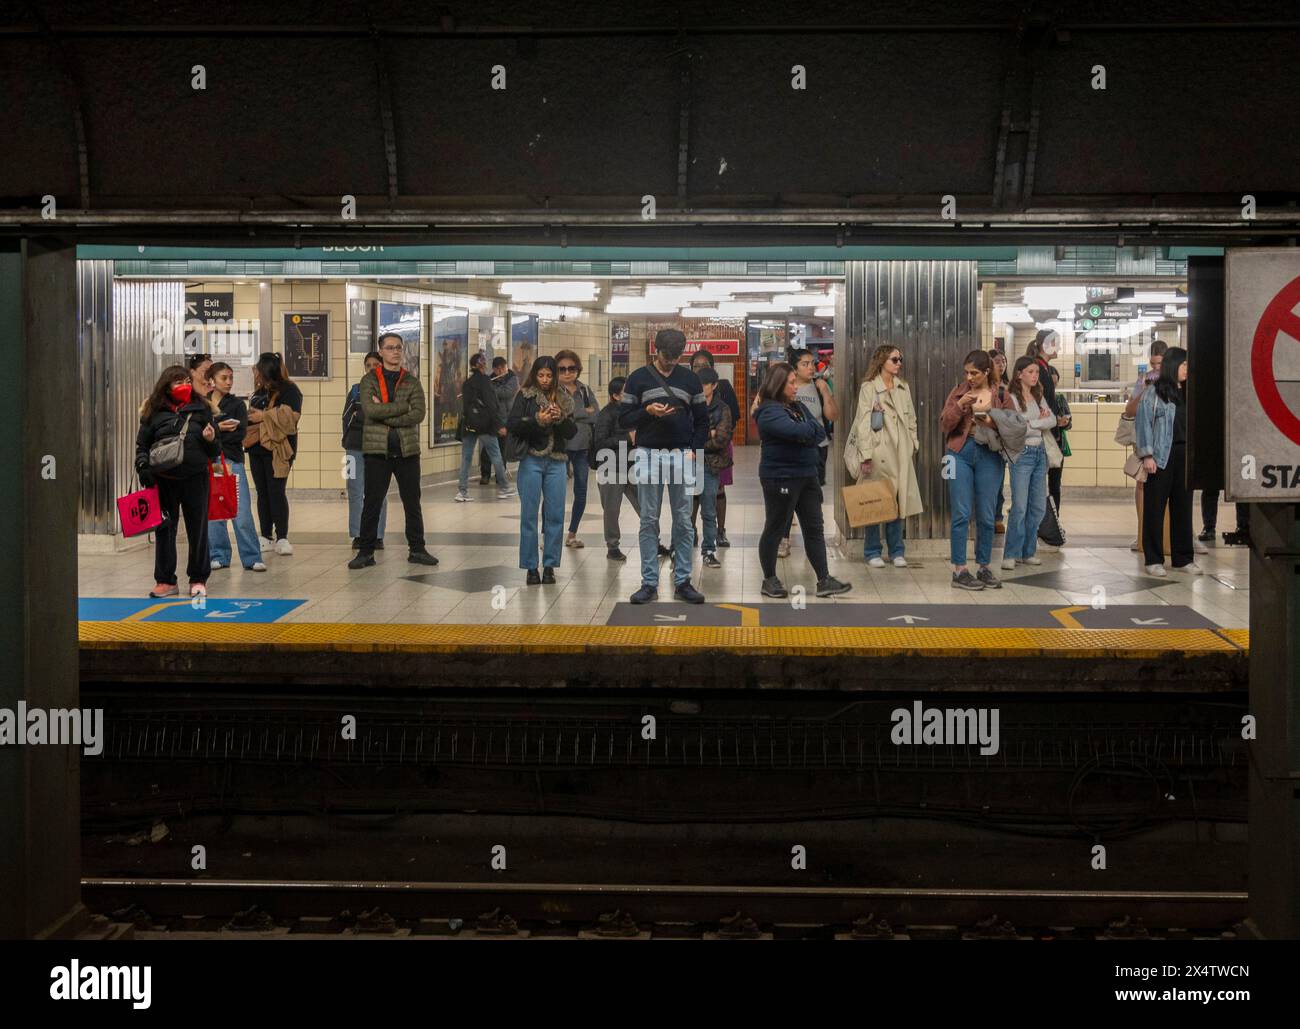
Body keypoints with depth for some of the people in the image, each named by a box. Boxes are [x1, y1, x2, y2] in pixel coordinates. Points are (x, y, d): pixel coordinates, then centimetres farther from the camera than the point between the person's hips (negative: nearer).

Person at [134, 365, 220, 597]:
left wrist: (210, 441, -11)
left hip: (195, 479, 0)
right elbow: (141, 444, 9)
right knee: (164, 530, 5)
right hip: (163, 481, 0)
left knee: (198, 530, 5)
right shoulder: (154, 412, 5)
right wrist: (143, 466, -7)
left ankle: (198, 580, 17)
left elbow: (215, 451, 11)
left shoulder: (201, 409, 6)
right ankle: (165, 580, 15)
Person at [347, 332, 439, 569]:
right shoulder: (369, 380, 2)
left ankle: (417, 549, 17)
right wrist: (403, 407, -14)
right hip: (377, 450, -2)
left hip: (407, 449, 2)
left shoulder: (412, 382, 7)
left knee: (412, 502, 8)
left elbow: (419, 414, -8)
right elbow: (369, 410, -15)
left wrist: (384, 414, -14)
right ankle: (366, 551, 8)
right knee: (372, 502, 2)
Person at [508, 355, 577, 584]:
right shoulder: (525, 396, 2)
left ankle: (550, 566, 10)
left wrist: (561, 418, -13)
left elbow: (572, 432, 6)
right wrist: (538, 420, -18)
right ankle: (531, 567, 5)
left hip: (556, 462, 3)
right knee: (529, 515, -1)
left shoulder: (564, 399, 10)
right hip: (531, 460, -3)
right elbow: (513, 425, -7)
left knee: (555, 515, 2)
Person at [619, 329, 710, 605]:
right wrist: (648, 411, -15)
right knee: (649, 521, 1)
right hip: (649, 455, -1)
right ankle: (649, 583, 4)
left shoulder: (690, 379, 9)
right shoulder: (638, 379, 4)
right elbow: (624, 419, 3)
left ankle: (683, 582, 7)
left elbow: (702, 420, 11)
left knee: (683, 522, 2)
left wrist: (694, 450, -2)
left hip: (682, 455, 1)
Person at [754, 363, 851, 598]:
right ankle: (769, 580, 14)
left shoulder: (799, 407, 13)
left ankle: (824, 581, 5)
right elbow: (797, 431, -27)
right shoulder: (769, 411, -13)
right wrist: (813, 426, -6)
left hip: (808, 474, 8)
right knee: (775, 529, 3)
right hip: (780, 478, -8)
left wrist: (806, 433, -15)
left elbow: (821, 433, 4)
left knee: (814, 529, 5)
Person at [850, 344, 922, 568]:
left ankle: (896, 551, 14)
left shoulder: (903, 388, 14)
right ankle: (872, 552, 8)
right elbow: (863, 423, -7)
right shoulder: (868, 387, -3)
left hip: (901, 452, 5)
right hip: (878, 451, -5)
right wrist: (865, 455, -13)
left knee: (899, 500, 5)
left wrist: (914, 446, 12)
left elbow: (911, 419, 18)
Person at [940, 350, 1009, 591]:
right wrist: (959, 406, -13)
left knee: (986, 516, 6)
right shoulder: (959, 392, 6)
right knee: (962, 514, -3)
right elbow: (944, 425, 2)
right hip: (961, 453, -1)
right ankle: (959, 571, 1)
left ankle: (984, 568, 16)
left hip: (989, 455, 1)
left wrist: (993, 423, -15)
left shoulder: (1001, 394, 6)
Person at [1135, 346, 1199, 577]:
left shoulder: (1187, 393, 14)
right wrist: (1147, 455, -12)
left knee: (1183, 506, 9)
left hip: (1185, 456, 6)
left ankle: (1183, 558, 17)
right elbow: (1143, 424, -5)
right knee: (1155, 507, 0)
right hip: (1162, 456, -5)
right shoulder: (1153, 392, -3)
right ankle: (1153, 560, 5)